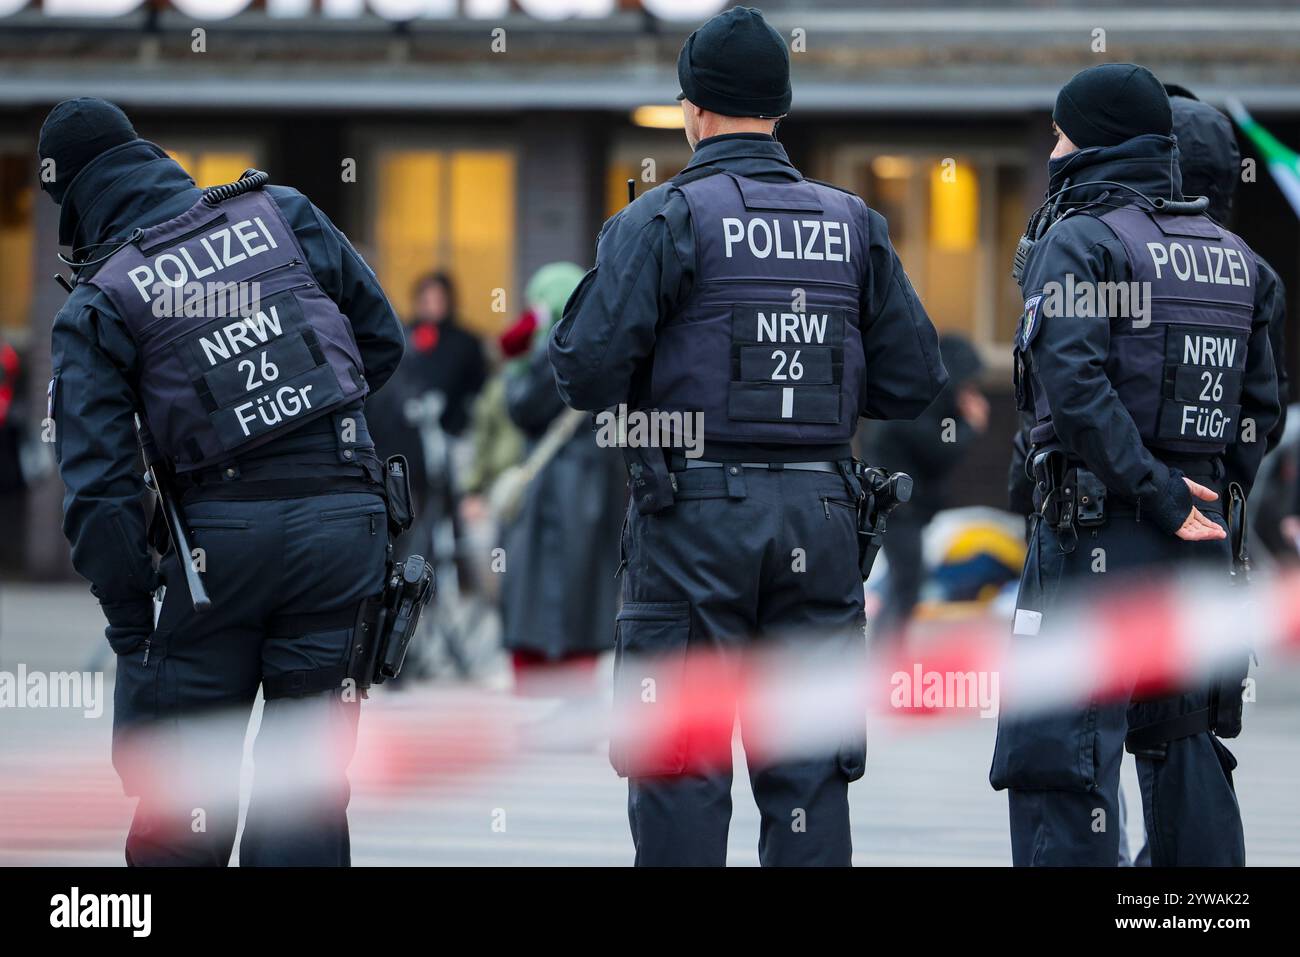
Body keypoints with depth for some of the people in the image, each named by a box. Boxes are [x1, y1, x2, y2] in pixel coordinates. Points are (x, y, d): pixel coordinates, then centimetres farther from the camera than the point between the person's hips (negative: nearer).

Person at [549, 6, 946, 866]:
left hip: (696, 510, -4)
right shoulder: (854, 224, 9)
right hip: (820, 517, 4)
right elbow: (913, 381, 8)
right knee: (809, 771, 7)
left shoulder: (665, 218, -5)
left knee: (681, 770, 0)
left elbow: (589, 373, -13)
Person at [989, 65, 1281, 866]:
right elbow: (1261, 401, 16)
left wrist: (1156, 494, -17)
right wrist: (1210, 495, 15)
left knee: (1058, 753, -8)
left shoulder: (1079, 240, -7)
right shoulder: (1231, 254, 14)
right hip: (1201, 537, 7)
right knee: (1185, 744, 16)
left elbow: (1075, 387, -20)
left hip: (1099, 531, -7)